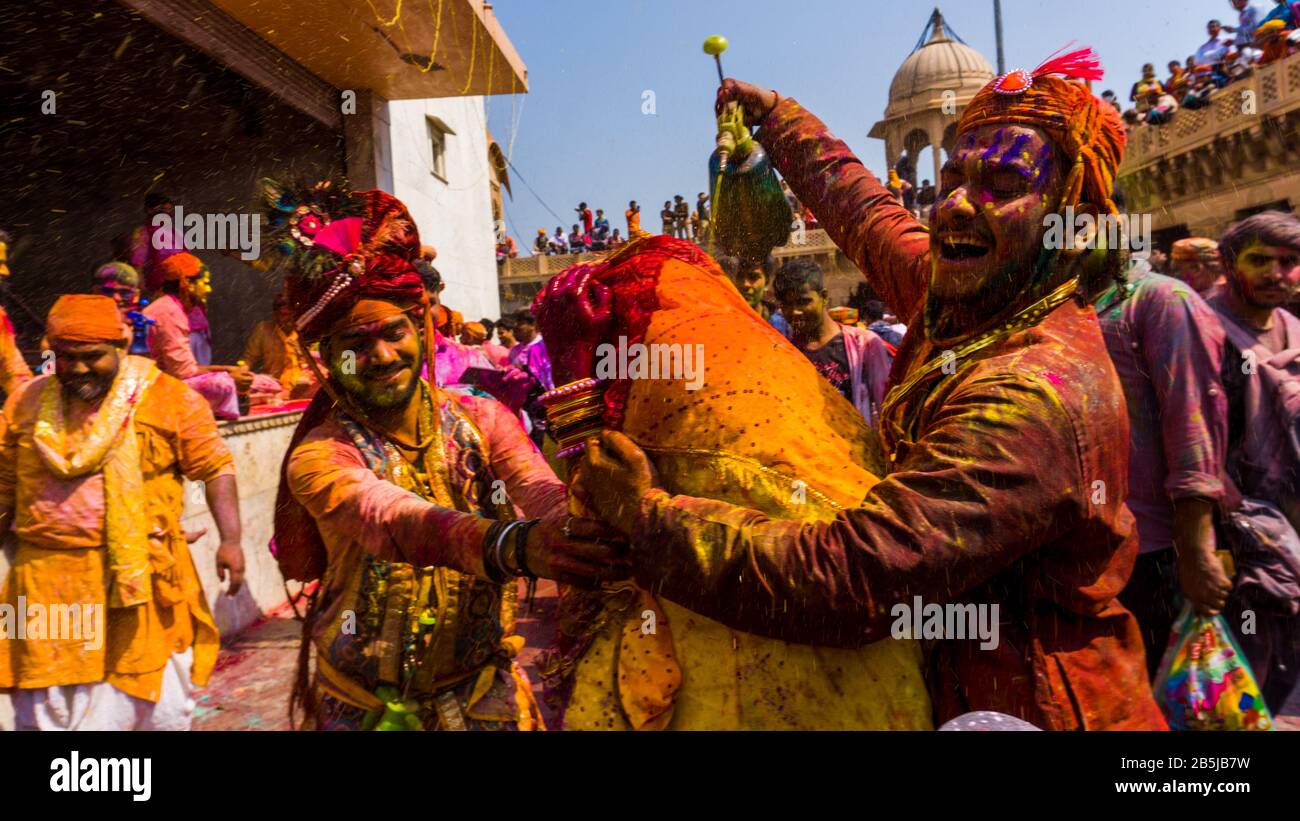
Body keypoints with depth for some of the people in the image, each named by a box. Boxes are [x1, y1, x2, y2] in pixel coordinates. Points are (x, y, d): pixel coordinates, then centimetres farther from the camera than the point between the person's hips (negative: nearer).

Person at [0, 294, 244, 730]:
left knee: (160, 705, 8)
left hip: (139, 575, -2)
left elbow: (215, 468, -6)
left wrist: (230, 540, -13)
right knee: (45, 711, 11)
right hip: (47, 583, 3)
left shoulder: (168, 397, -4)